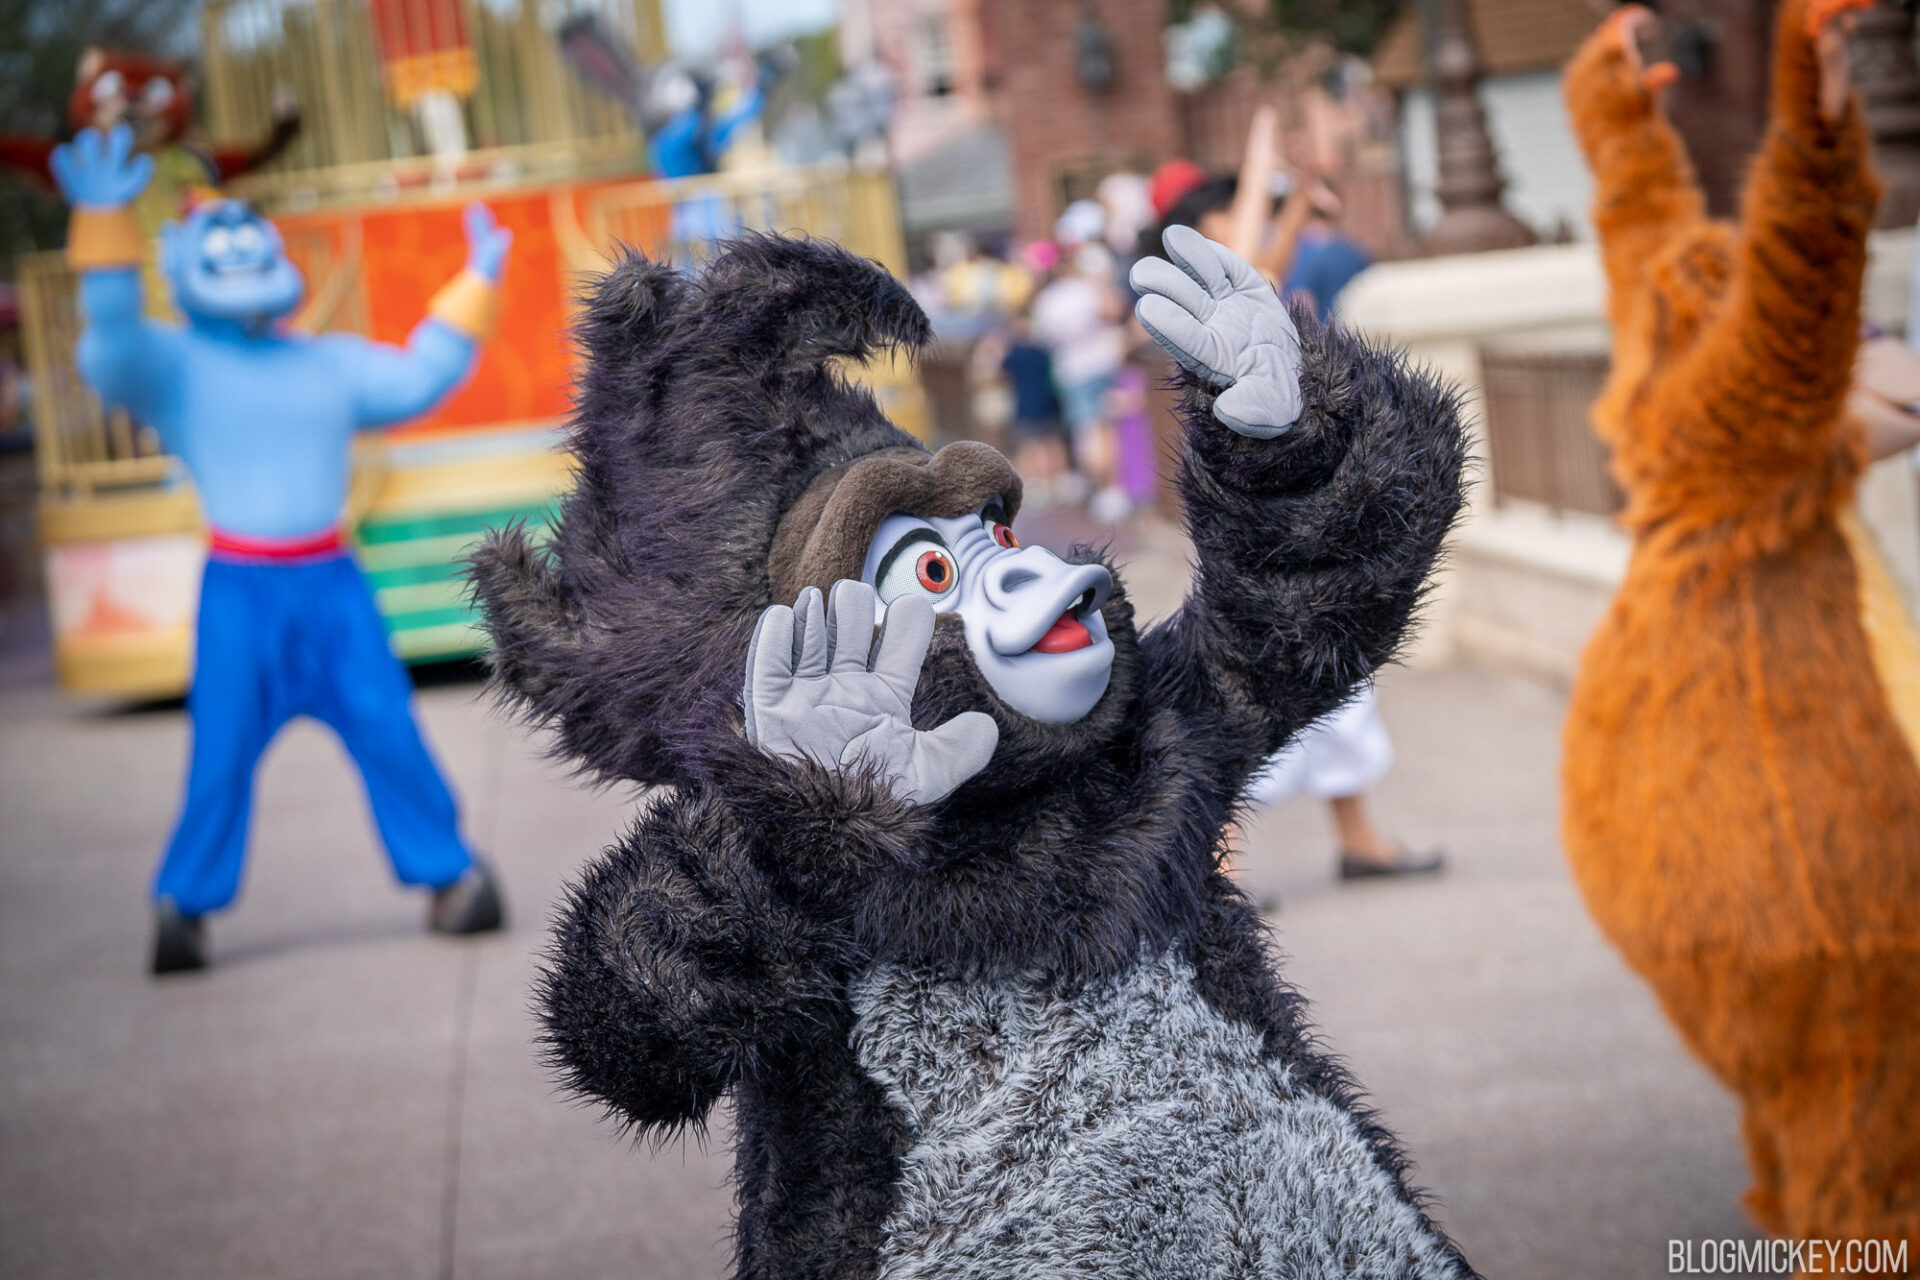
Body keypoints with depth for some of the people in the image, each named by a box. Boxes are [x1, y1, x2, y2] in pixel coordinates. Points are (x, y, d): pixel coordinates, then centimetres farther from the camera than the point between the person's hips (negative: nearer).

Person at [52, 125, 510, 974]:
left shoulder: (330, 363, 18)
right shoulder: (173, 365, 3)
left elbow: (416, 378, 18)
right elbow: (114, 339, -14)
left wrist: (476, 285, 16)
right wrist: (105, 227, -27)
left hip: (332, 583, 3)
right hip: (240, 586, -3)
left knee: (388, 733, 1)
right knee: (222, 751, -4)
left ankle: (451, 877, 10)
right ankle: (182, 905, 7)